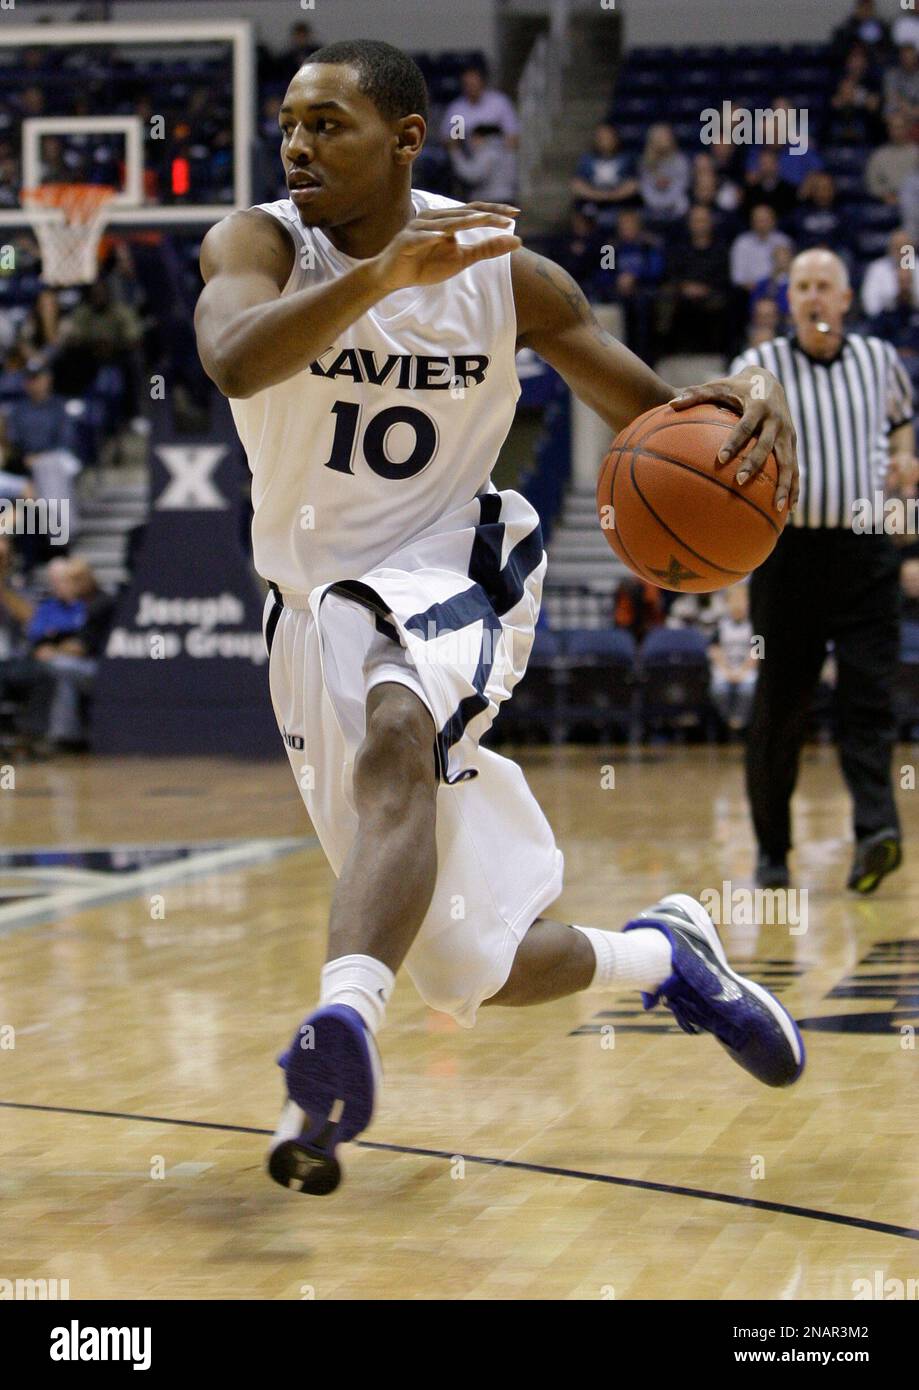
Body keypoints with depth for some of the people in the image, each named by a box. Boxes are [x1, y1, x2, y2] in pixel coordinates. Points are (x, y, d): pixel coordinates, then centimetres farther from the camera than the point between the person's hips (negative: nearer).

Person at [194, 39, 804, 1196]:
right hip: (315, 607, 2)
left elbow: (650, 411, 3)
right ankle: (659, 954, 35)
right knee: (475, 967, 6)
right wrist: (380, 273, -48)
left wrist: (746, 407, -21)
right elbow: (234, 362, -33)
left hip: (442, 576, -2)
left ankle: (342, 1022, -57)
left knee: (395, 736, -40)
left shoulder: (503, 272, -6)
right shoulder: (258, 243, -10)